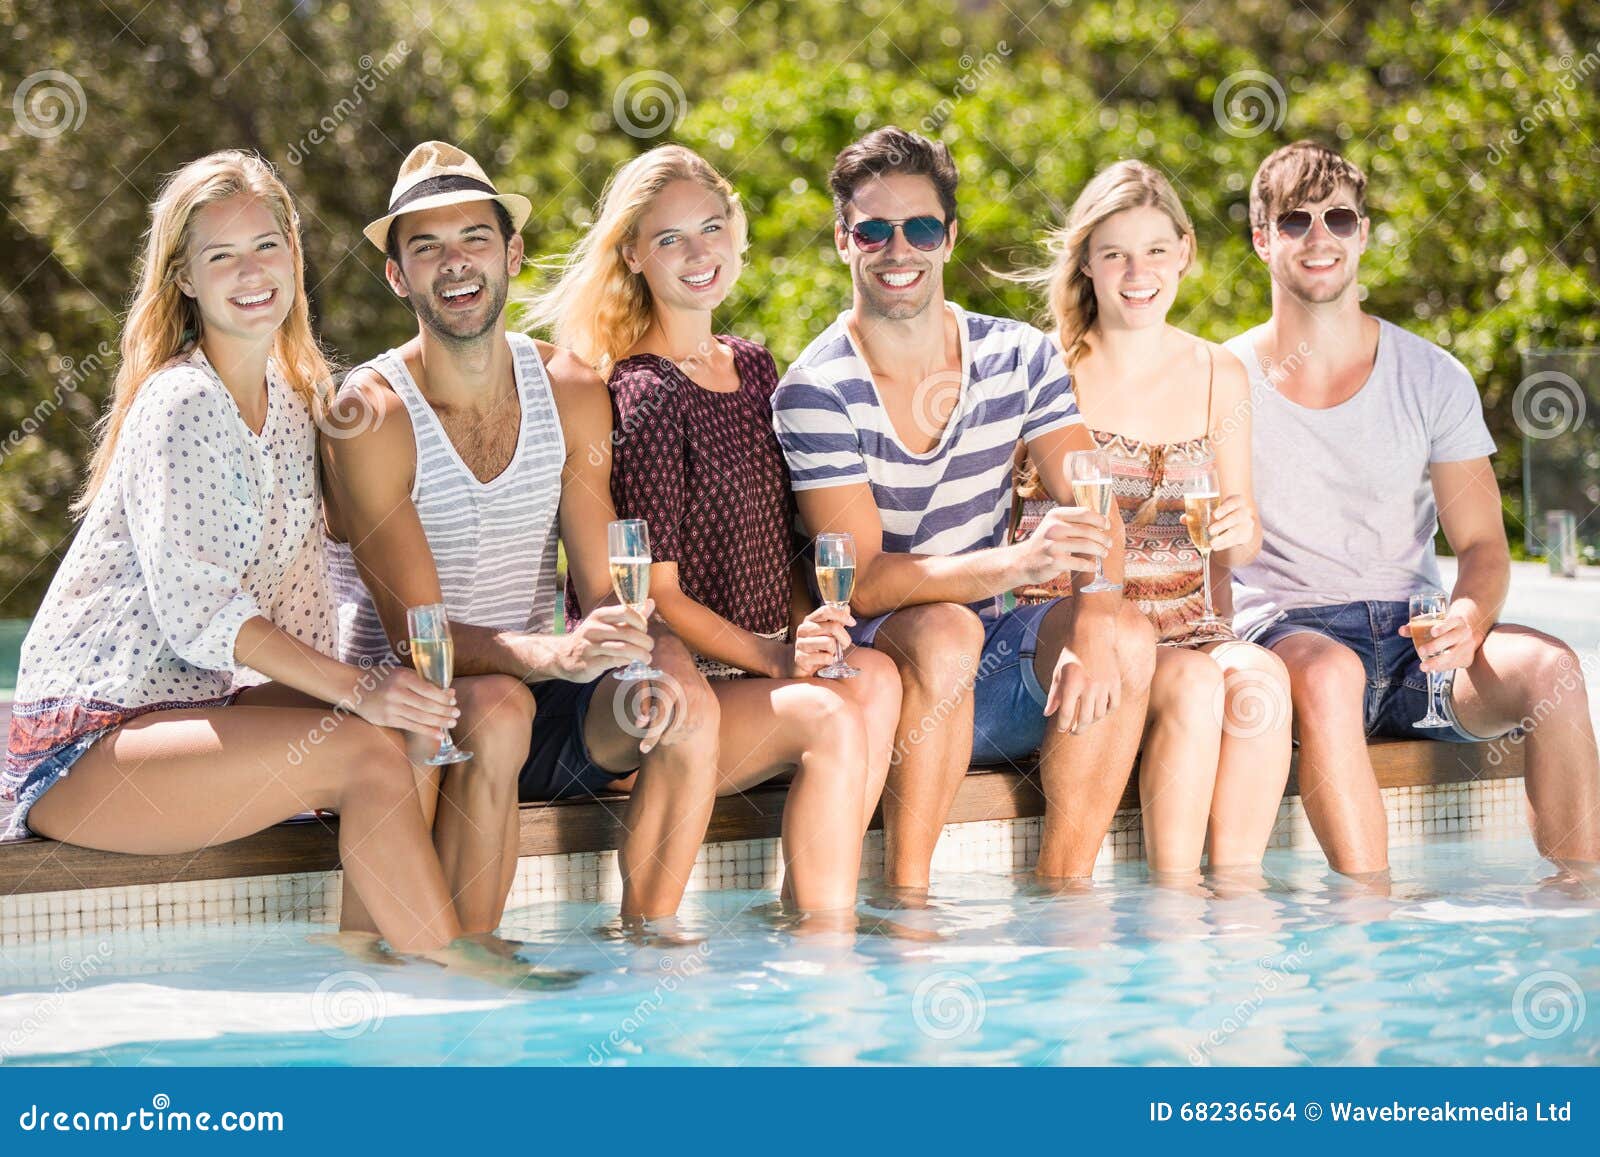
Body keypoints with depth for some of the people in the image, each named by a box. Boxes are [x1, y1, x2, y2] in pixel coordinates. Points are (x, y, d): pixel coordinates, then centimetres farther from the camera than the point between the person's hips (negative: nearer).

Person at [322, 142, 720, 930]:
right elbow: (416, 633, -19)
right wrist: (553, 655, -38)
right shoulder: (370, 413, -12)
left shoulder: (572, 394, 4)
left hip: (535, 692, 5)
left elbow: (602, 587, 0)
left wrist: (638, 665, -24)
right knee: (496, 708, -36)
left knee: (686, 706, -23)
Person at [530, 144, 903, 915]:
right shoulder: (642, 395, -9)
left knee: (875, 679, -23)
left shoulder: (754, 369, 15)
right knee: (833, 719, -30)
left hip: (753, 668, 7)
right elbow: (655, 593, -12)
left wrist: (813, 634, 2)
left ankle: (809, 913, -19)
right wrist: (777, 658, -22)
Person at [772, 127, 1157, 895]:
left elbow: (1094, 510, -6)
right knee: (945, 632, -36)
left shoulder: (1019, 358, 3)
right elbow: (865, 583, -19)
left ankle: (1063, 891, -18)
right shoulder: (816, 392, -11)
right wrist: (1015, 562, -36)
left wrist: (1094, 620, -28)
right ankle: (906, 896, -25)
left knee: (1128, 633, -24)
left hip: (995, 662, 4)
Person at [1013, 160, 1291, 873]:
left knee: (1258, 679, -30)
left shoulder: (1220, 375, 12)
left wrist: (1241, 533, -7)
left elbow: (1235, 552, 16)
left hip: (1188, 623, 3)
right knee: (1194, 686, -32)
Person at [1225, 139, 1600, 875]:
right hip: (1286, 626, -2)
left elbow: (1482, 543, 7)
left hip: (1413, 631, 3)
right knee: (1328, 672, -39)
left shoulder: (1433, 381, 8)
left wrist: (1470, 616, -17)